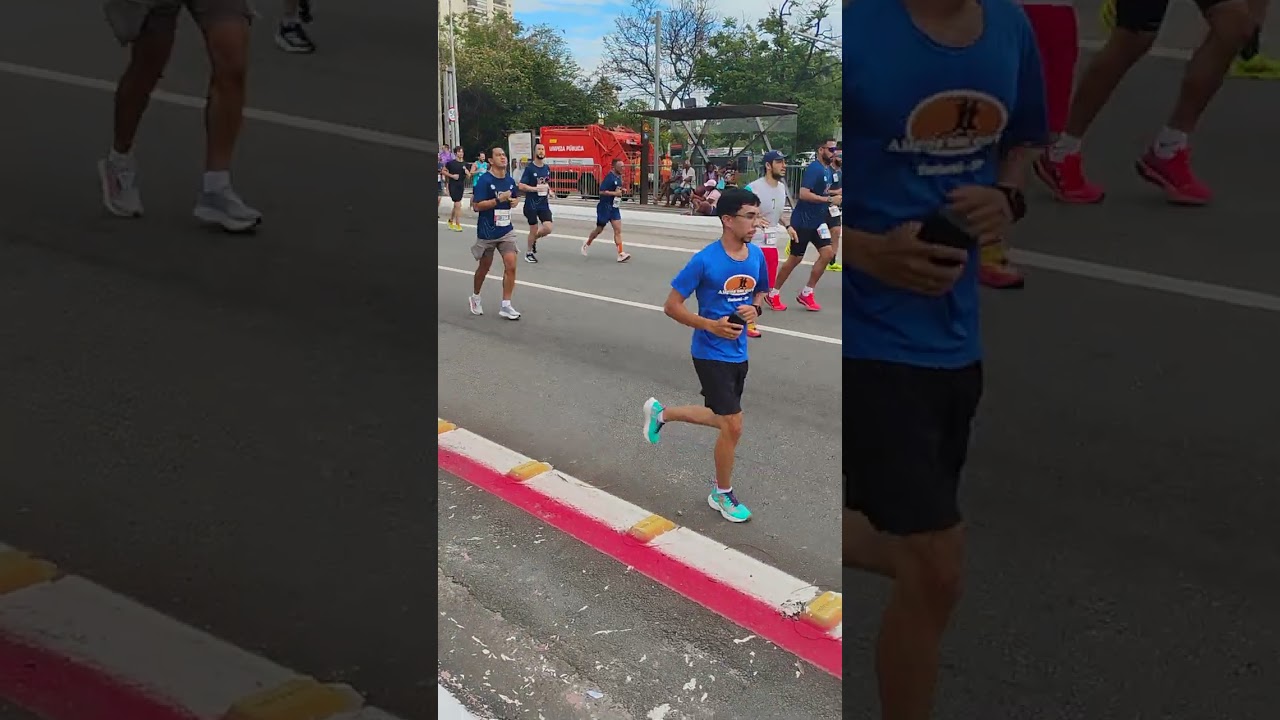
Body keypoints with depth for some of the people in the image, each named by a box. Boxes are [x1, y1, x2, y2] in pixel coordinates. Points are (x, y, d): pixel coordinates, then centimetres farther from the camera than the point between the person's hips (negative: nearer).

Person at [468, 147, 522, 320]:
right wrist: (499, 199, -25)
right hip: (487, 232, -4)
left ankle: (506, 306, -3)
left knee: (511, 265, -10)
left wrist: (514, 201, -1)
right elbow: (476, 205, -19)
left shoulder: (510, 180, 4)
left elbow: (516, 197, 23)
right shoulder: (484, 180, -14)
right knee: (484, 267, 12)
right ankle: (475, 297, 38)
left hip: (505, 231, 4)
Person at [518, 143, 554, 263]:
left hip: (544, 203, 5)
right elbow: (521, 186, -14)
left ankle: (534, 239, 24)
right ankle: (529, 253, 21)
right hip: (531, 204, -5)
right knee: (533, 230, 1)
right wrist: (536, 188, -22)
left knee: (548, 229, -6)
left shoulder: (547, 168, 8)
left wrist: (549, 191, 6)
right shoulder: (529, 168, -9)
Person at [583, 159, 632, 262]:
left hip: (614, 207, 7)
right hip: (604, 206, -7)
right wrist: (615, 193, -23)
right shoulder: (609, 178, -18)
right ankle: (587, 243, 35)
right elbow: (602, 191, -24)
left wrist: (622, 191, 4)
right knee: (599, 229, 9)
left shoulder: (619, 177, 9)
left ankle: (621, 254, -12)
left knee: (618, 230, -5)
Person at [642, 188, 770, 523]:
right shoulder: (705, 261, -19)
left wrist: (754, 309, -7)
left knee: (722, 419, 21)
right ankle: (722, 494, 17)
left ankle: (660, 412, 44)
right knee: (733, 426, -5)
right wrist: (711, 325, -23)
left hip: (738, 353, 7)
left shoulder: (757, 256, -2)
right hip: (711, 354, -7)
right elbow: (671, 306, -13)